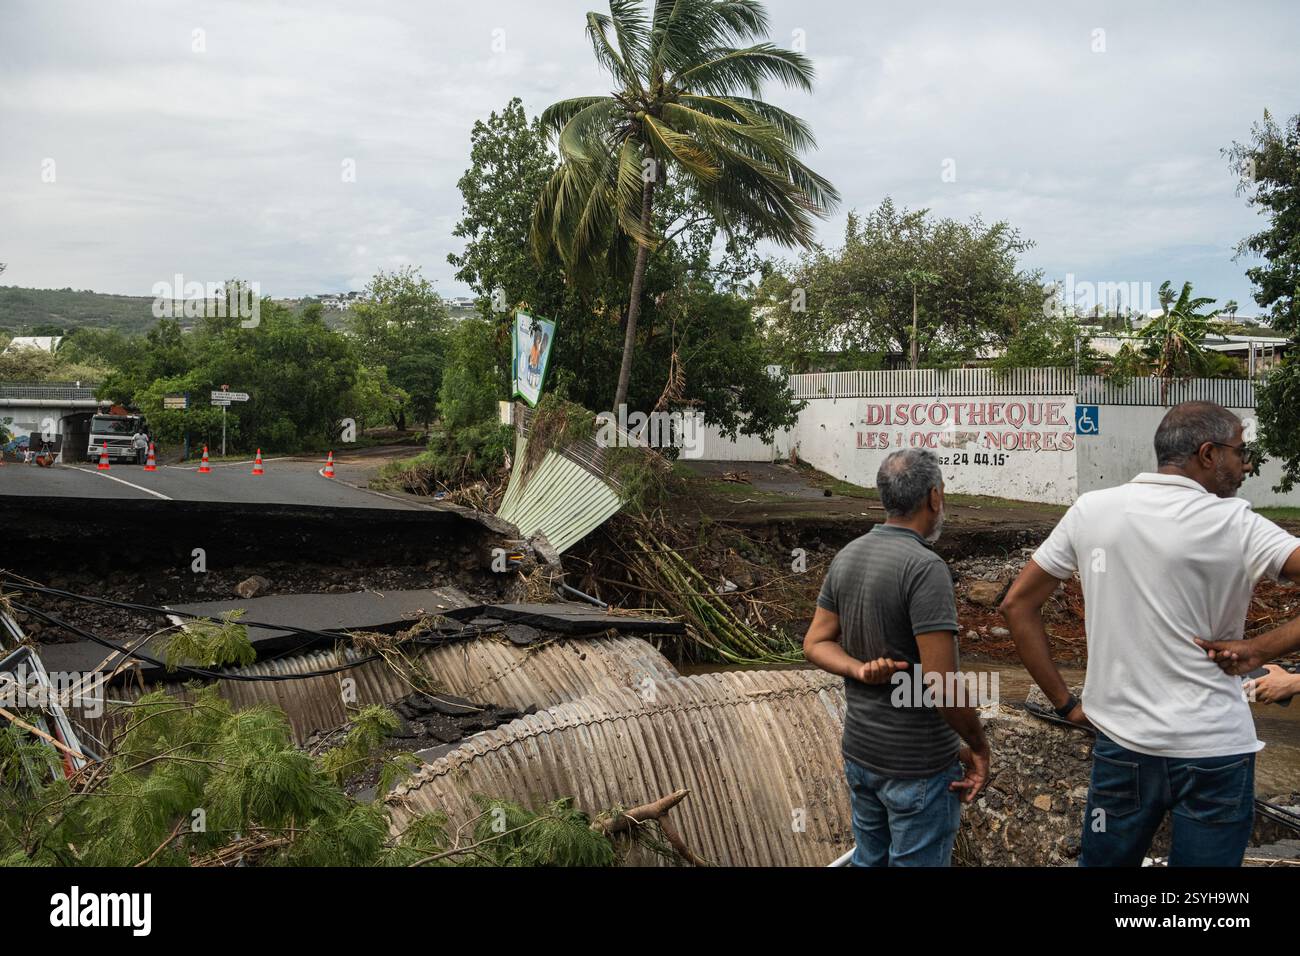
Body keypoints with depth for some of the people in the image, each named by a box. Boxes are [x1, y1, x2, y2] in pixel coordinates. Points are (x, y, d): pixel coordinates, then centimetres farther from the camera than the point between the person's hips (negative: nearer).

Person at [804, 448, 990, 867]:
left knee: (869, 859, 21)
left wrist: (861, 671, -13)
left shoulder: (847, 556, 2)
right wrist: (979, 748, -10)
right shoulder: (925, 567, -23)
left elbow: (816, 643, 4)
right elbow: (942, 685, -25)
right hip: (918, 764, -7)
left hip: (859, 750, 7)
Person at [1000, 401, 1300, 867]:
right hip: (1215, 749, -3)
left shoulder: (1091, 510, -1)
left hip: (1120, 741, 3)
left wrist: (1064, 702, 4)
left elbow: (1018, 605, 2)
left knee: (1103, 859, 19)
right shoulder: (1234, 525, -11)